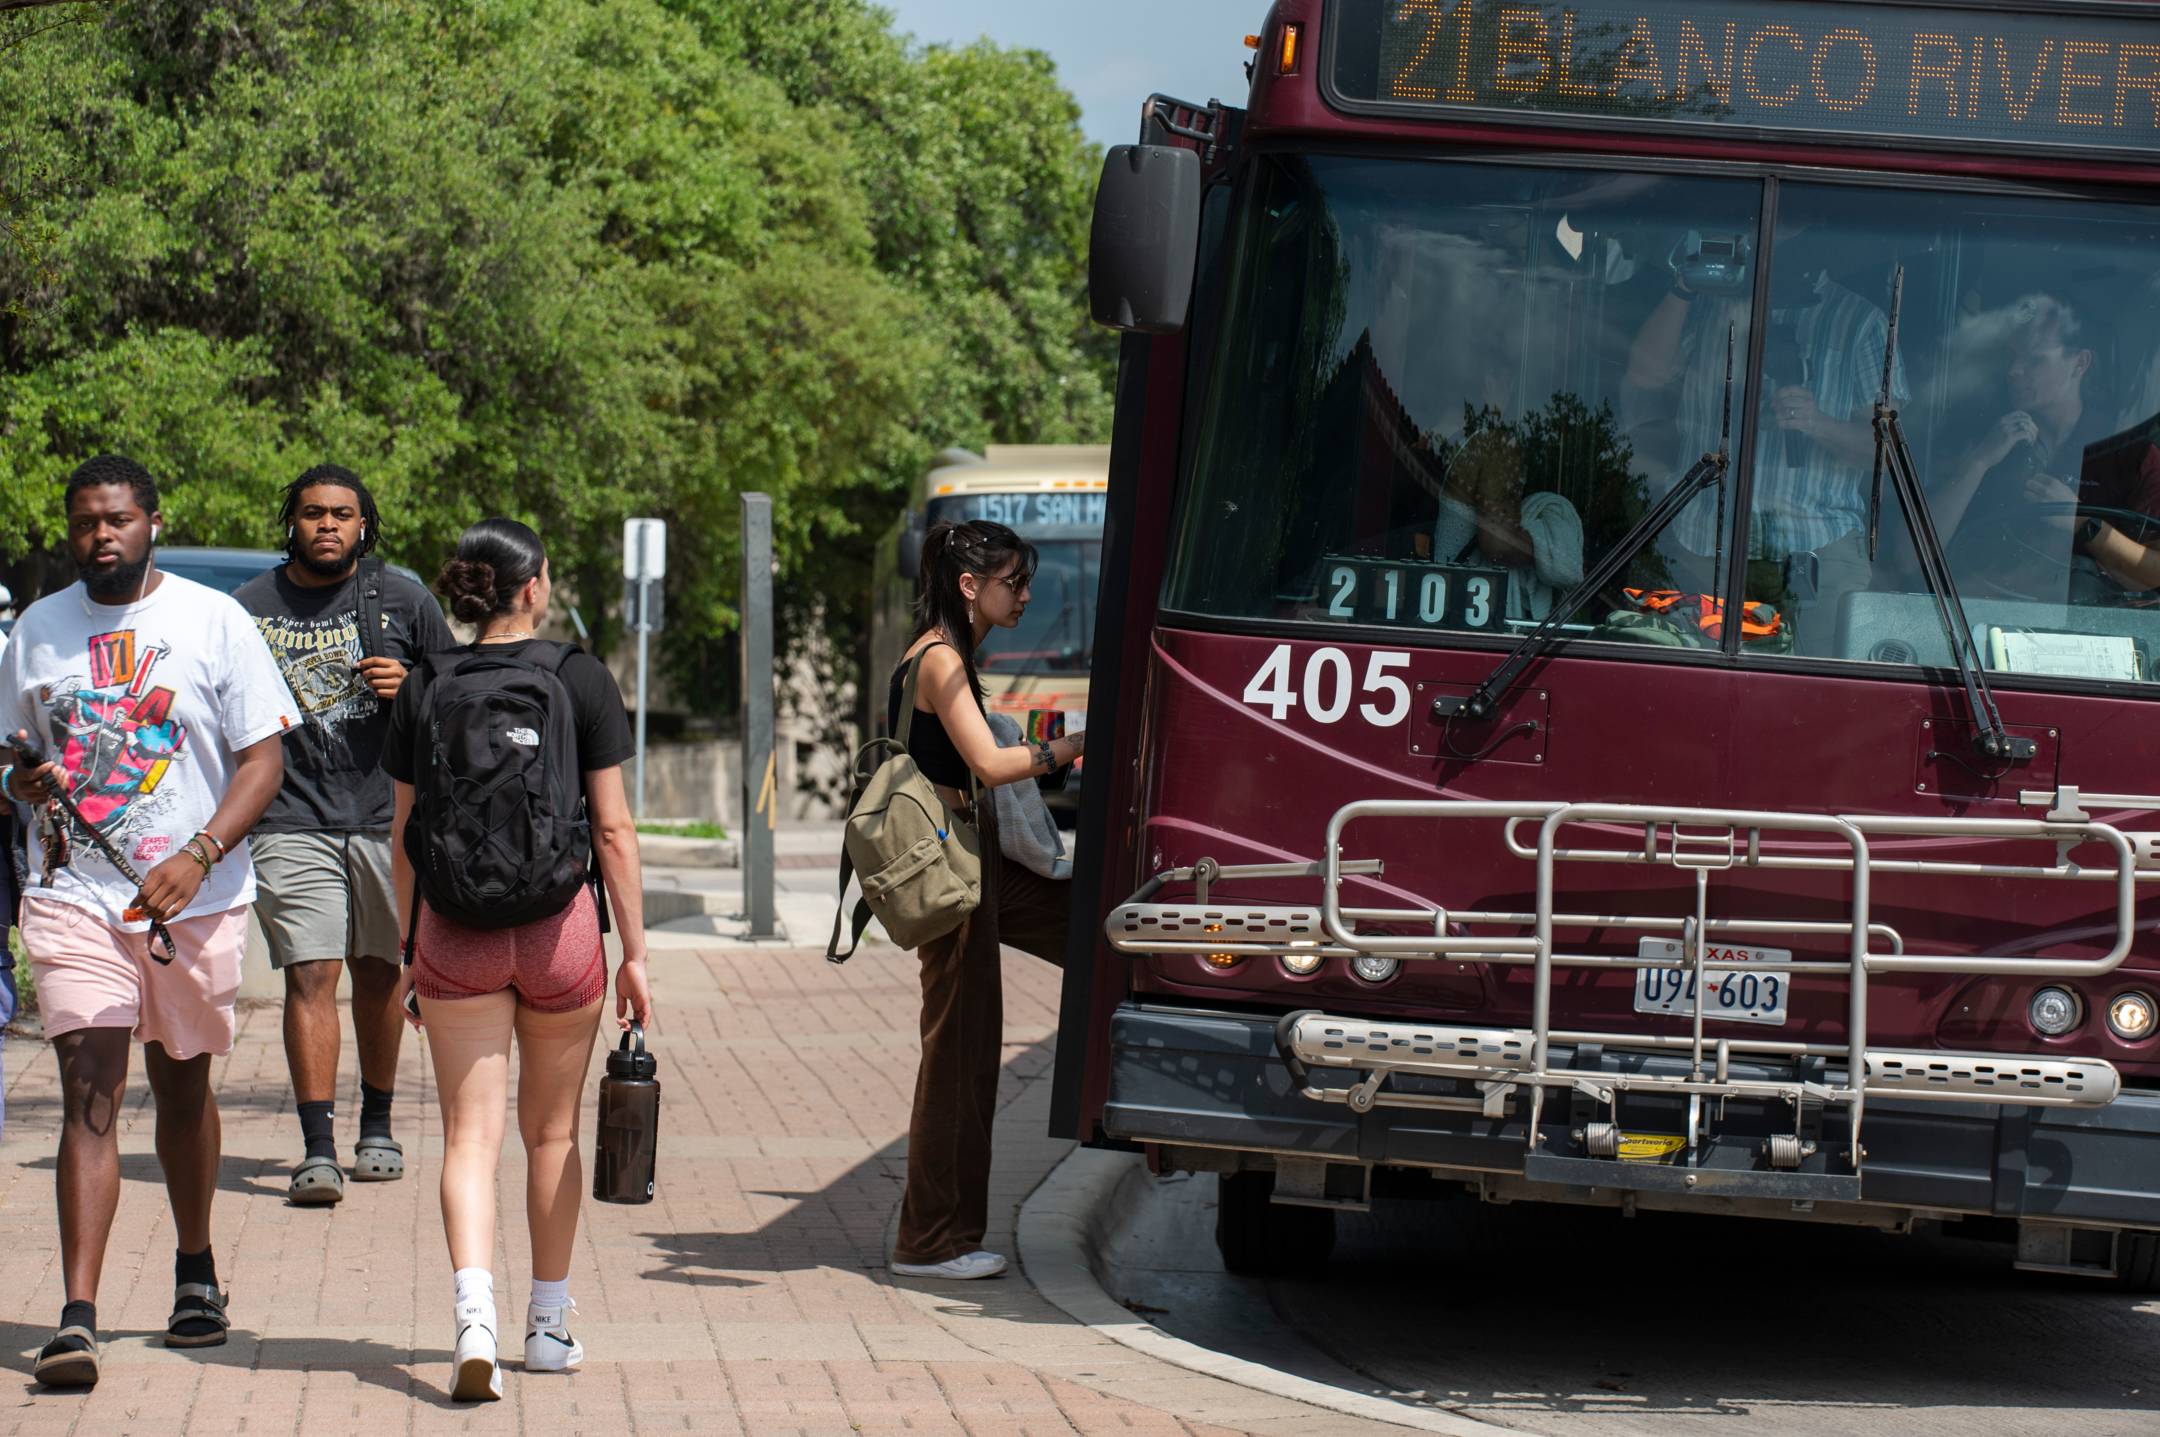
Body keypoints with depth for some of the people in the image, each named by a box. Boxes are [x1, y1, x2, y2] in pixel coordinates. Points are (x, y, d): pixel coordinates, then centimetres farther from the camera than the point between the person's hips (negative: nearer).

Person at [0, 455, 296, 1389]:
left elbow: (263, 757, -4)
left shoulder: (213, 621, -1)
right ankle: (77, 1320, -17)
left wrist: (197, 855, -18)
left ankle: (195, 1272, 34)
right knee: (89, 1092, -11)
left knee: (182, 1084, 13)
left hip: (194, 898, -1)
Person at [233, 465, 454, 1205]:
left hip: (388, 815, 1)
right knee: (310, 976, -10)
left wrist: (409, 688, -8)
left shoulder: (403, 601, 6)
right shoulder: (249, 608, 5)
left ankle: (377, 1128, 26)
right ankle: (317, 1151, -13)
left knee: (378, 971, 10)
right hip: (292, 822, -1)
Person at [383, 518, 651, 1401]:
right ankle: (549, 1325, 24)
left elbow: (404, 835, 5)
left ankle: (475, 1313, -21)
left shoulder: (425, 687, 2)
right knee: (552, 1131, 15)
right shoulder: (580, 679, -3)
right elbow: (613, 829, -4)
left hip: (454, 929, 1)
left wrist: (407, 951, 15)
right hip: (559, 924, -1)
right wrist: (635, 952, 1)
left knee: (471, 1135, -1)